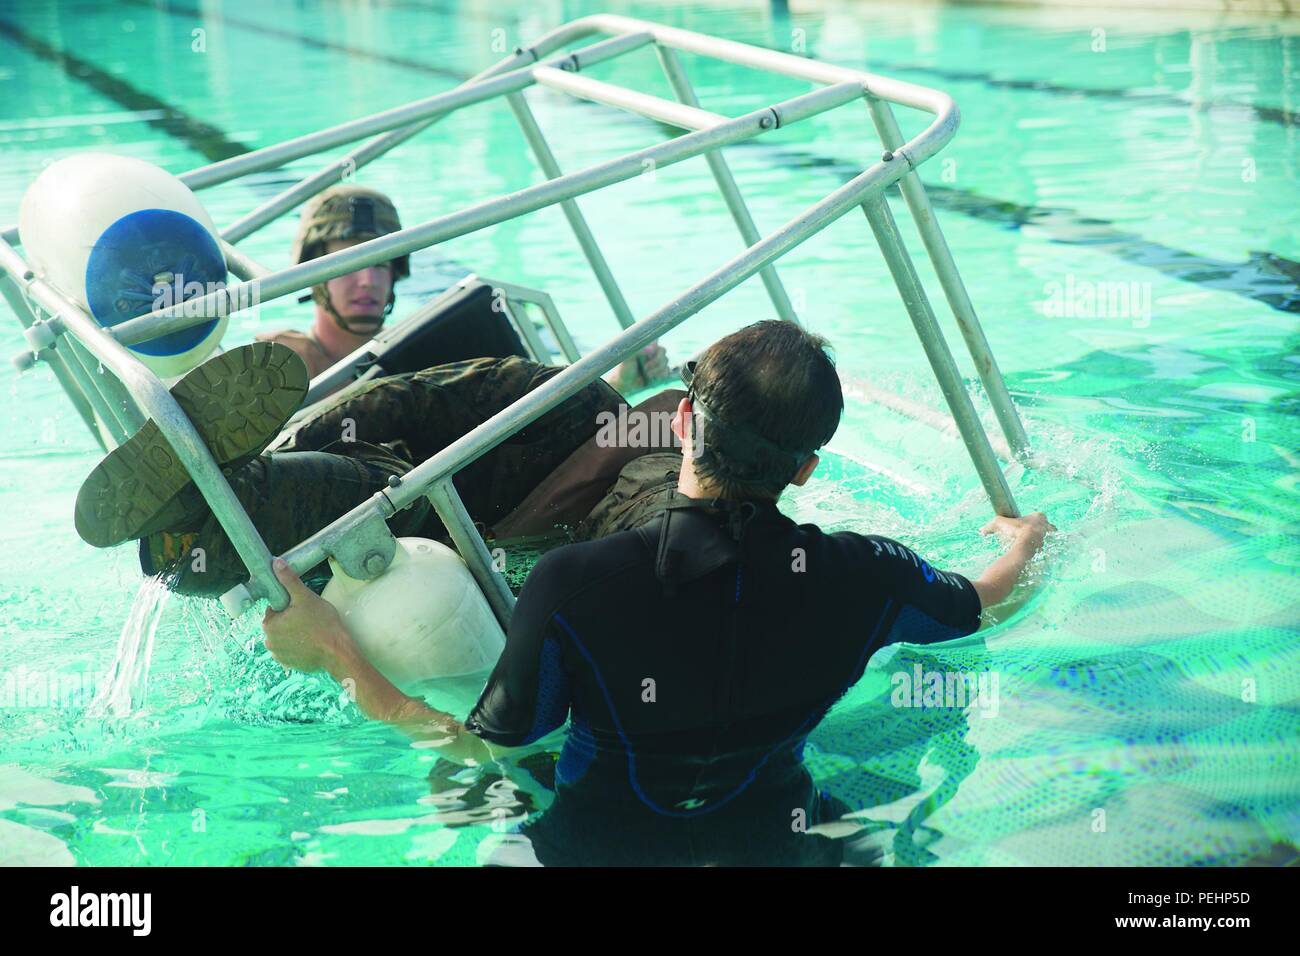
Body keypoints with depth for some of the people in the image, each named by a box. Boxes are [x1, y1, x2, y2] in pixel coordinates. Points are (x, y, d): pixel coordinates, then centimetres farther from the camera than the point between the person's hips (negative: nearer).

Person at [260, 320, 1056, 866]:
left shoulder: (573, 585, -28)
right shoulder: (861, 577, -19)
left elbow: (479, 750, -16)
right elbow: (987, 602, 3)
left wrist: (333, 651, -7)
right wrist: (1025, 541, 27)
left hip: (597, 849, -2)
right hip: (774, 843, 2)